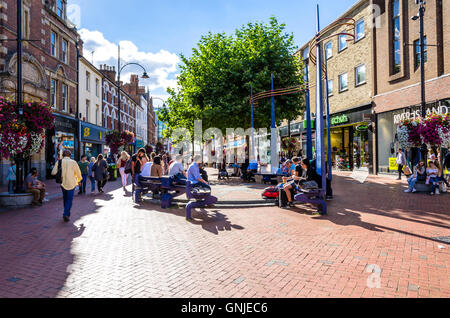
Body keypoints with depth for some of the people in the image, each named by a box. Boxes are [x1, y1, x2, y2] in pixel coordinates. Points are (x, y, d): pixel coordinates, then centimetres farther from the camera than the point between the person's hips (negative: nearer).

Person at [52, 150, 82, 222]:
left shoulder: (59, 162, 0)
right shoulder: (73, 162, -6)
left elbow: (53, 173, -5)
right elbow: (78, 173, 1)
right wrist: (79, 180, 20)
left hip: (62, 183, 3)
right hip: (71, 183, -3)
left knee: (65, 198, 19)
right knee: (69, 199, 2)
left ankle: (67, 214, 28)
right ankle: (66, 214, -13)